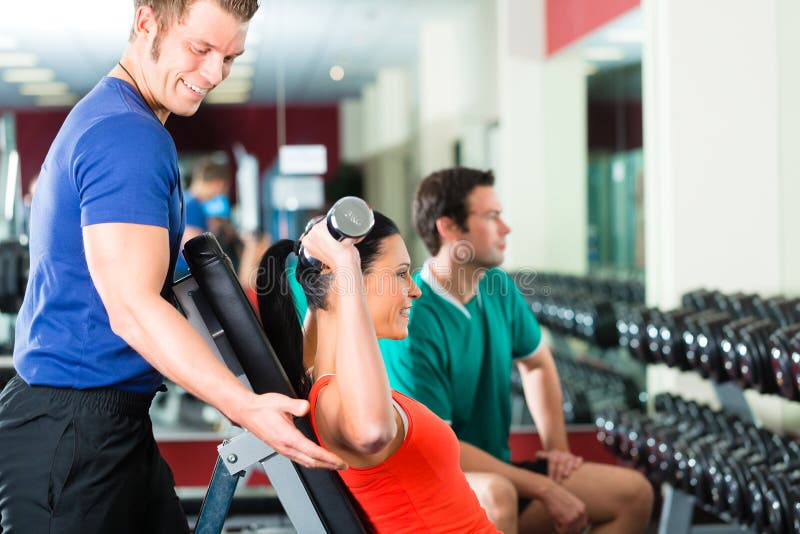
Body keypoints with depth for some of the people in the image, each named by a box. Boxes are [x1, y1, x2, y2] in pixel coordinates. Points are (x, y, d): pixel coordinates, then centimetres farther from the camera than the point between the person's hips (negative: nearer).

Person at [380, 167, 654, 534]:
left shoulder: (498, 288, 2)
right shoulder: (410, 323, -22)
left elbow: (536, 362, 22)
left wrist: (556, 445, 7)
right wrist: (545, 489, -21)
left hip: (496, 472, 8)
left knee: (634, 493, -2)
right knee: (495, 494, -40)